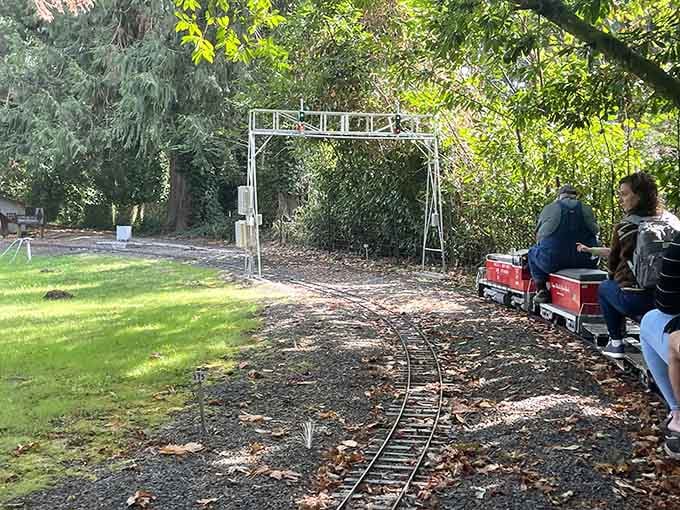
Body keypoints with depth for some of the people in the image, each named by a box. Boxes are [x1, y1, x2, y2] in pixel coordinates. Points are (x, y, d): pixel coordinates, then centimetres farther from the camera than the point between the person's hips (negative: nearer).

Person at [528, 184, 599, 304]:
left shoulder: (548, 209, 3)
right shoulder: (587, 210, 7)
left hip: (553, 262, -2)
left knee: (533, 252, 27)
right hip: (584, 262, 2)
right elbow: (595, 233, 15)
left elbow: (538, 236, 10)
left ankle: (542, 291, 17)